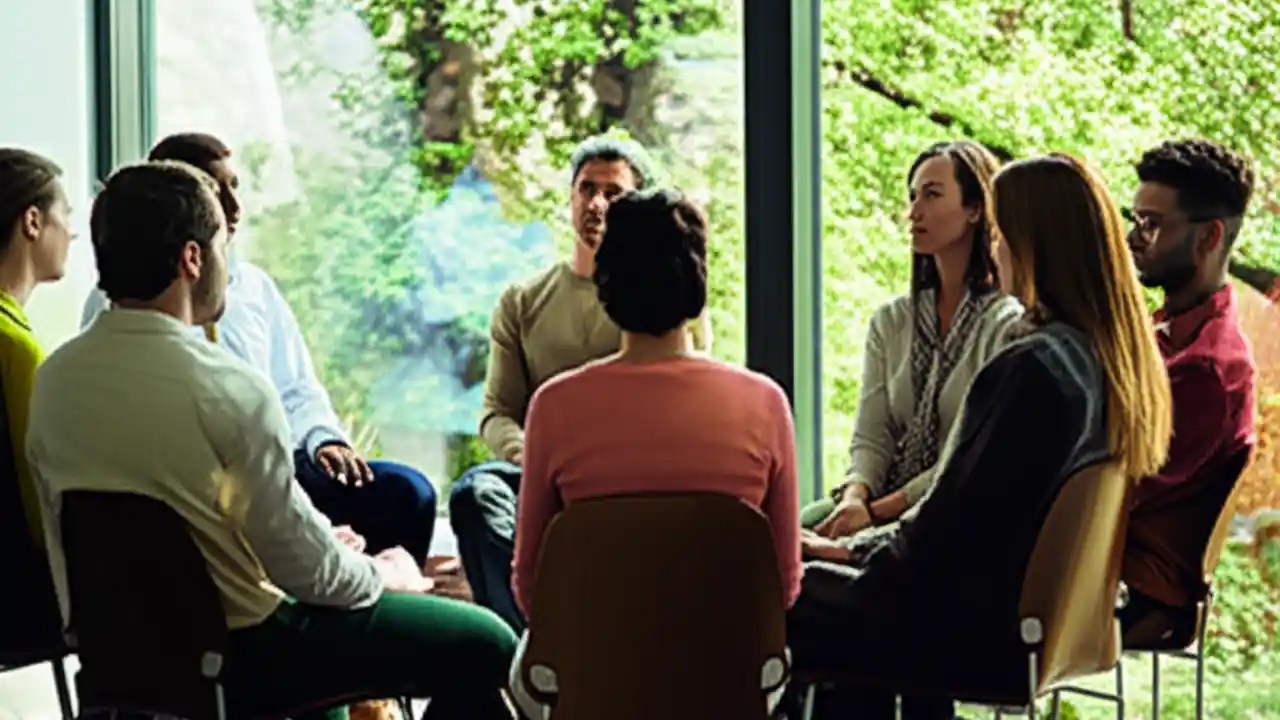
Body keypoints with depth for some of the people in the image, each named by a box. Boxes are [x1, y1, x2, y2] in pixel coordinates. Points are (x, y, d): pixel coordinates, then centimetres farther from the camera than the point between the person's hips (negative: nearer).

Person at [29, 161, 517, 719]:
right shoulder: (228, 387, -22)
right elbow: (306, 567, -18)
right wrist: (385, 575, 4)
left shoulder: (54, 378, -1)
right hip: (236, 658, -8)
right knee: (483, 644, 1)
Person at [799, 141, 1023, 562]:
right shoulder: (890, 323, 17)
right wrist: (855, 495, -14)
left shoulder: (1008, 323, -3)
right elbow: (871, 436, 9)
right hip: (888, 501, 6)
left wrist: (877, 510, -15)